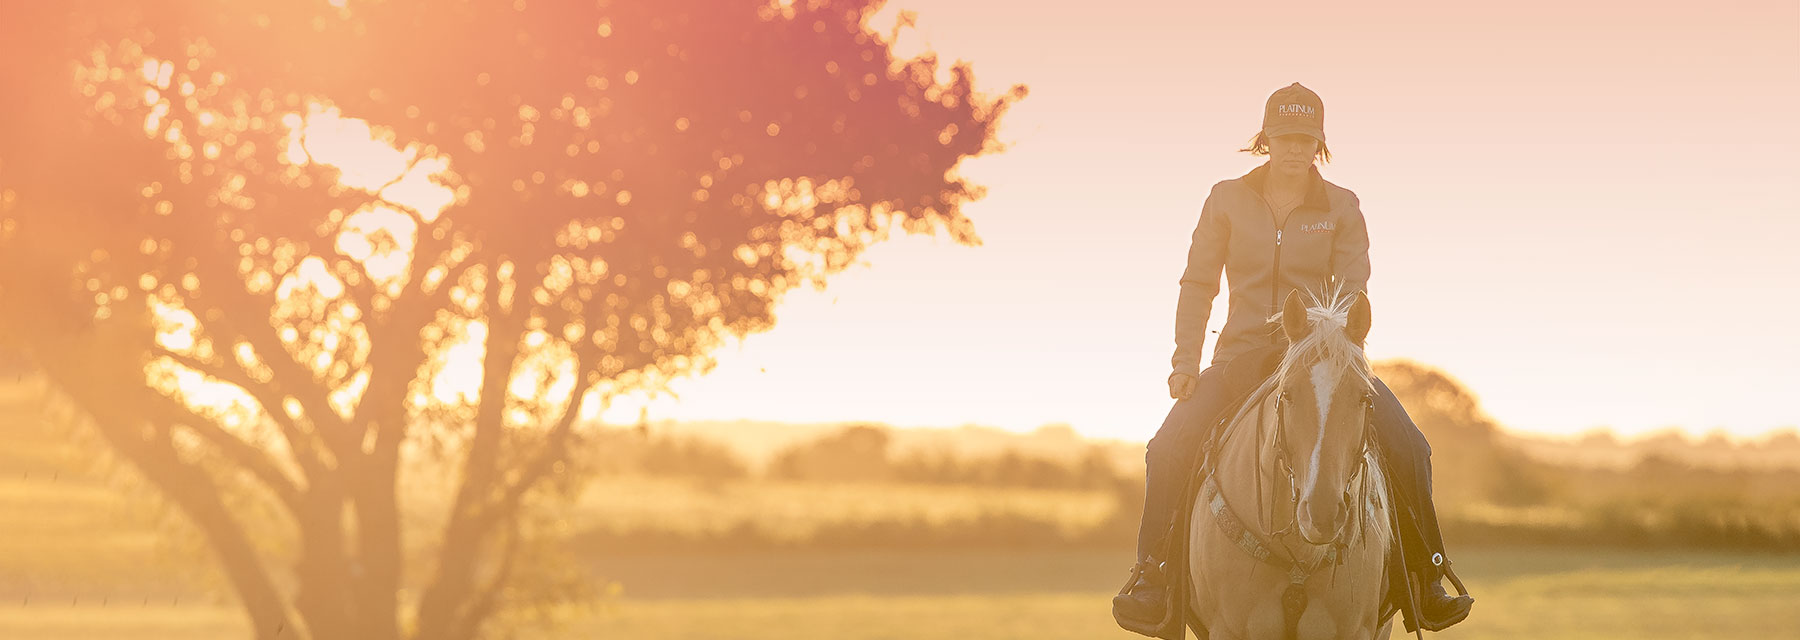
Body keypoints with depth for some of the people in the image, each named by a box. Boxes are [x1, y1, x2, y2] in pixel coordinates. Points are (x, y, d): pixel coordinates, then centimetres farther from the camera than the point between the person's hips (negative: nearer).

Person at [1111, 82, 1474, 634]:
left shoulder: (1341, 207, 4)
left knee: (1408, 447, -19)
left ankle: (1427, 583, -5)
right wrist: (1186, 361, -5)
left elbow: (1352, 292, -2)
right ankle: (1151, 577, -8)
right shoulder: (1228, 200, 5)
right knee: (1170, 447, -22)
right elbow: (1198, 286, 6)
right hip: (1243, 353, 0)